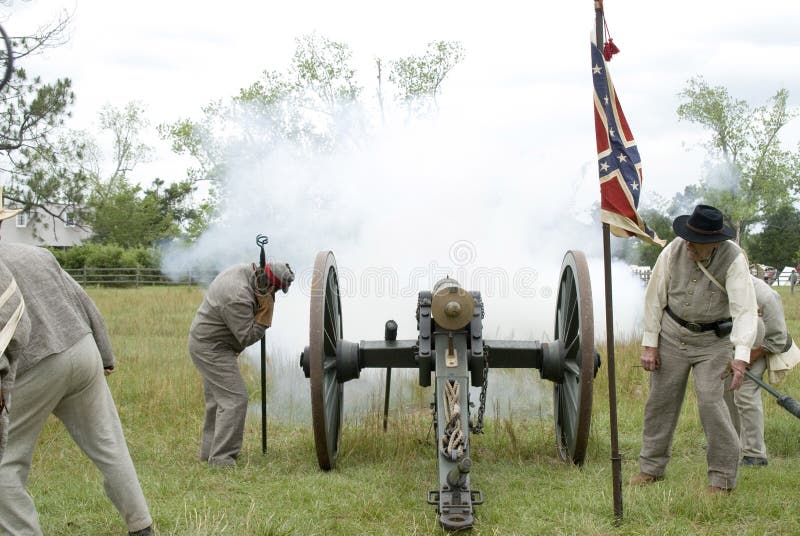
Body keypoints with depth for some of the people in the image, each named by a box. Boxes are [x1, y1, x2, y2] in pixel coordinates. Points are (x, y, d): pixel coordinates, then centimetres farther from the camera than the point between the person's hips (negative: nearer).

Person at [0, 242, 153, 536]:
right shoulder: (37, 253, 12)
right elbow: (83, 303, 12)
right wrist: (105, 357, 17)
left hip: (32, 369, -6)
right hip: (83, 352, 6)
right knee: (107, 444, 14)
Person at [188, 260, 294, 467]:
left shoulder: (242, 270, -3)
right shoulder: (238, 298, -31)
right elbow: (247, 337, -24)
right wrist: (264, 313, -23)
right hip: (212, 348, -11)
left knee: (218, 399, 18)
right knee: (234, 399, -11)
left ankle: (209, 450, 26)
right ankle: (221, 457, -11)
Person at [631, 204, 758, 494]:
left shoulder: (733, 259, -21)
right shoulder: (673, 251, -12)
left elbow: (745, 308, -29)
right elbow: (655, 297, -2)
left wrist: (741, 356, -41)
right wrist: (650, 343, -3)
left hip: (714, 340, -3)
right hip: (672, 335, 3)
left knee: (710, 401, -13)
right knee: (661, 399, 8)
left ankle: (723, 477, 0)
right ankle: (651, 467, 24)